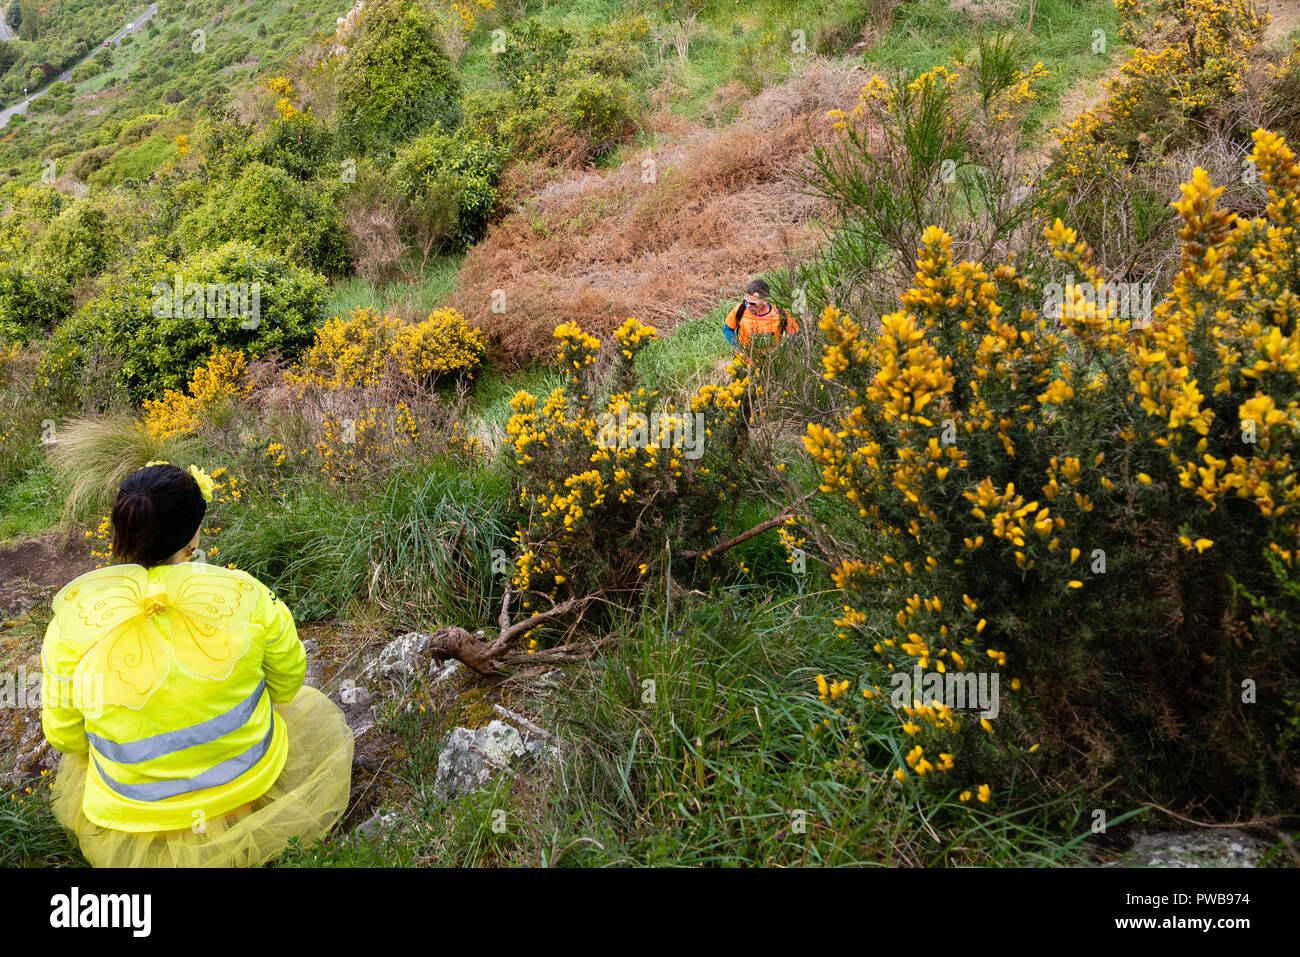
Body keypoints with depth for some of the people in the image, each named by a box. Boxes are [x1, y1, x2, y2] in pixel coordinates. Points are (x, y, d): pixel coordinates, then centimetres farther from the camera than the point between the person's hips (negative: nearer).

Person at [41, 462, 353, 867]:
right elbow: (287, 682, -2)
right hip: (250, 784, -2)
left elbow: (63, 734, -5)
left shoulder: (72, 620, -19)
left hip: (134, 815, 3)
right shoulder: (245, 596, -21)